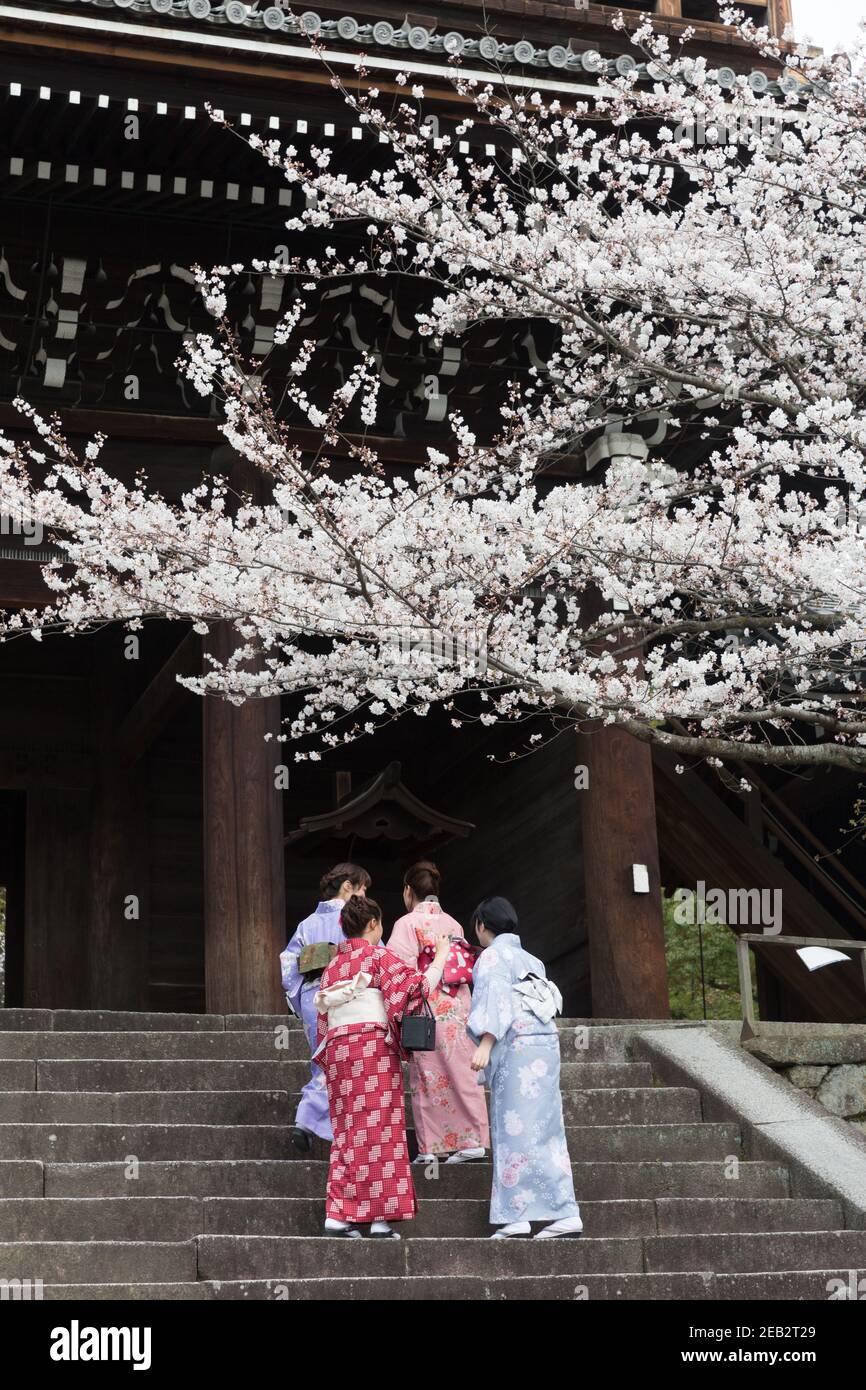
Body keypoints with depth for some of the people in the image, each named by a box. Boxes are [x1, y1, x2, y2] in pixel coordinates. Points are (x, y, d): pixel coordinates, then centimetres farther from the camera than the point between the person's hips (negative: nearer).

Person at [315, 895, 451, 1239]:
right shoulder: (378, 956, -1)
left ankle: (338, 1214, -2)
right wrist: (441, 956, -1)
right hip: (374, 1047, -6)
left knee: (348, 1133, 6)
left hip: (337, 1051, 6)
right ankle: (380, 1217, -9)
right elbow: (415, 987, -10)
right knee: (378, 1131, -6)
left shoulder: (333, 965, 19)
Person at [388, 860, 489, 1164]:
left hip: (426, 1010, -5)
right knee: (460, 1074, 7)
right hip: (457, 1010, 5)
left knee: (428, 1077, 0)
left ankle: (430, 1146, 1)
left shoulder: (407, 924, -6)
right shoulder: (453, 924, 12)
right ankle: (472, 1138, 5)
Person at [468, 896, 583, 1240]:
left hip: (517, 1045, -8)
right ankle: (565, 1212, 1)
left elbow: (497, 999, -14)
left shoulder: (493, 956, -2)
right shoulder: (527, 957, 23)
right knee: (545, 1130, 6)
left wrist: (485, 1045, -20)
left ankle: (515, 1215, -12)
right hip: (545, 1043, 8)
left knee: (516, 1128, -9)